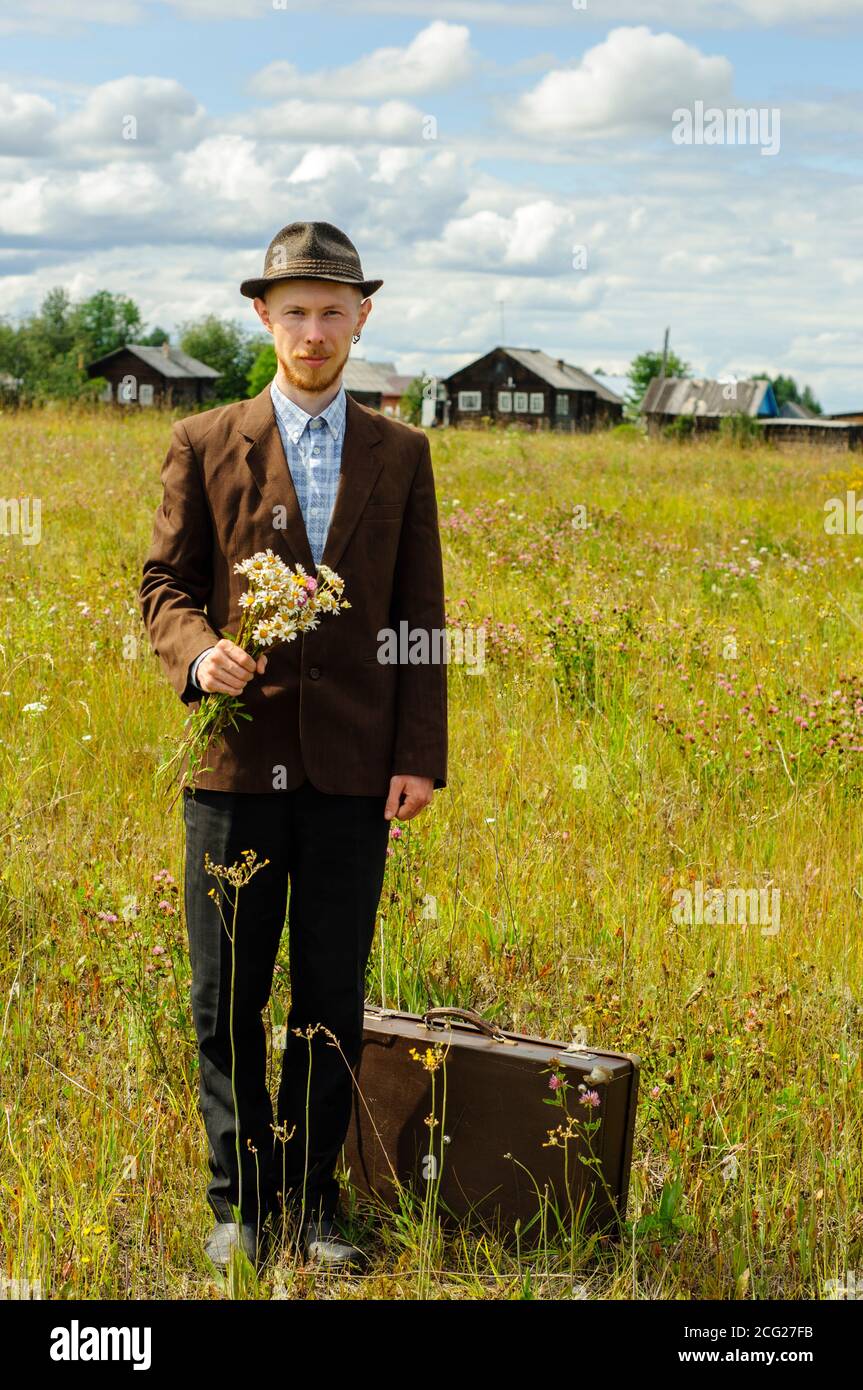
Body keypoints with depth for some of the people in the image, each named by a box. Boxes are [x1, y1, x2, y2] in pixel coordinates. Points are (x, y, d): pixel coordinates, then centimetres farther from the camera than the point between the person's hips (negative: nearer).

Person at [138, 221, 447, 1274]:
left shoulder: (400, 454, 10)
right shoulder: (204, 445, 6)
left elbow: (419, 615, 8)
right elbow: (164, 581, 6)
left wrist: (420, 754, 1)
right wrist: (198, 650, -17)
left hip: (352, 770, 1)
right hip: (237, 760, -1)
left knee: (334, 1000, 5)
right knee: (226, 998, 4)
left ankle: (311, 1199, 18)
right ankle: (242, 1201, 17)